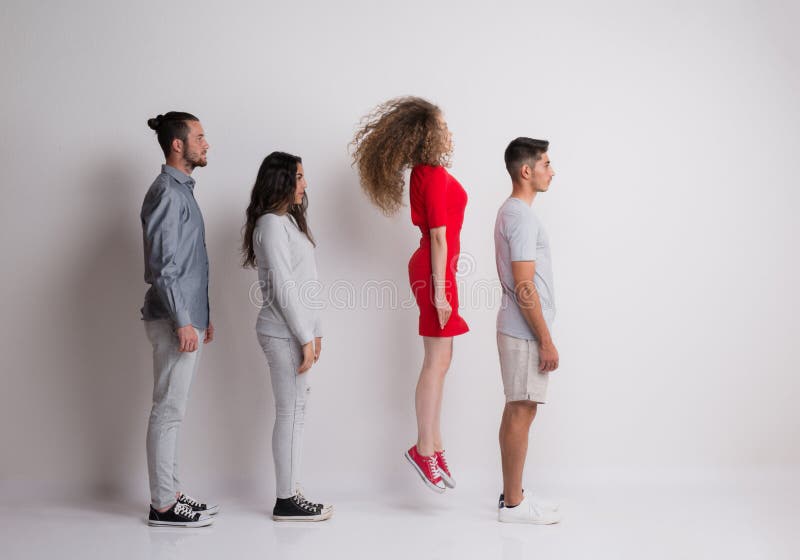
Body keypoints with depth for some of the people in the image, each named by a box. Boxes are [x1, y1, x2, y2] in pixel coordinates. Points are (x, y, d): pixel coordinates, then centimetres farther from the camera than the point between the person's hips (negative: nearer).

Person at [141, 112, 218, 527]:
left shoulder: (182, 189, 17)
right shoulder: (167, 192, -14)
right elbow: (163, 263, -20)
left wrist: (201, 316, 21)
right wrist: (182, 321, -21)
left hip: (188, 317, 10)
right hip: (175, 320, -10)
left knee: (172, 410, 13)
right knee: (168, 411, -4)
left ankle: (170, 493, 21)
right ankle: (163, 505, 3)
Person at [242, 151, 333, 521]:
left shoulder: (288, 221, 17)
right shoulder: (271, 224, -13)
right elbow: (281, 287, -18)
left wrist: (314, 331, 16)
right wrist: (304, 338, -17)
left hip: (295, 330, 9)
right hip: (284, 333, -9)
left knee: (294, 410, 10)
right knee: (291, 412, -5)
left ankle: (289, 491, 17)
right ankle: (286, 501, 2)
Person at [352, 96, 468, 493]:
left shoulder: (425, 173, 12)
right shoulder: (435, 176, -17)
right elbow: (439, 236, -19)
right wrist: (440, 291, -19)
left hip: (433, 269, 10)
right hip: (436, 271, -10)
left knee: (438, 361, 12)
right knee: (438, 361, -5)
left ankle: (434, 445, 18)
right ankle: (424, 449, 1)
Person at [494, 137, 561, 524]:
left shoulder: (509, 212, 15)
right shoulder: (522, 217, -17)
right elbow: (524, 287, -21)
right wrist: (546, 341, -19)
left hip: (518, 329, 10)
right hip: (525, 331, -10)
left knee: (516, 411, 13)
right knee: (521, 412, -4)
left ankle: (511, 495, 20)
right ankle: (513, 504, 2)